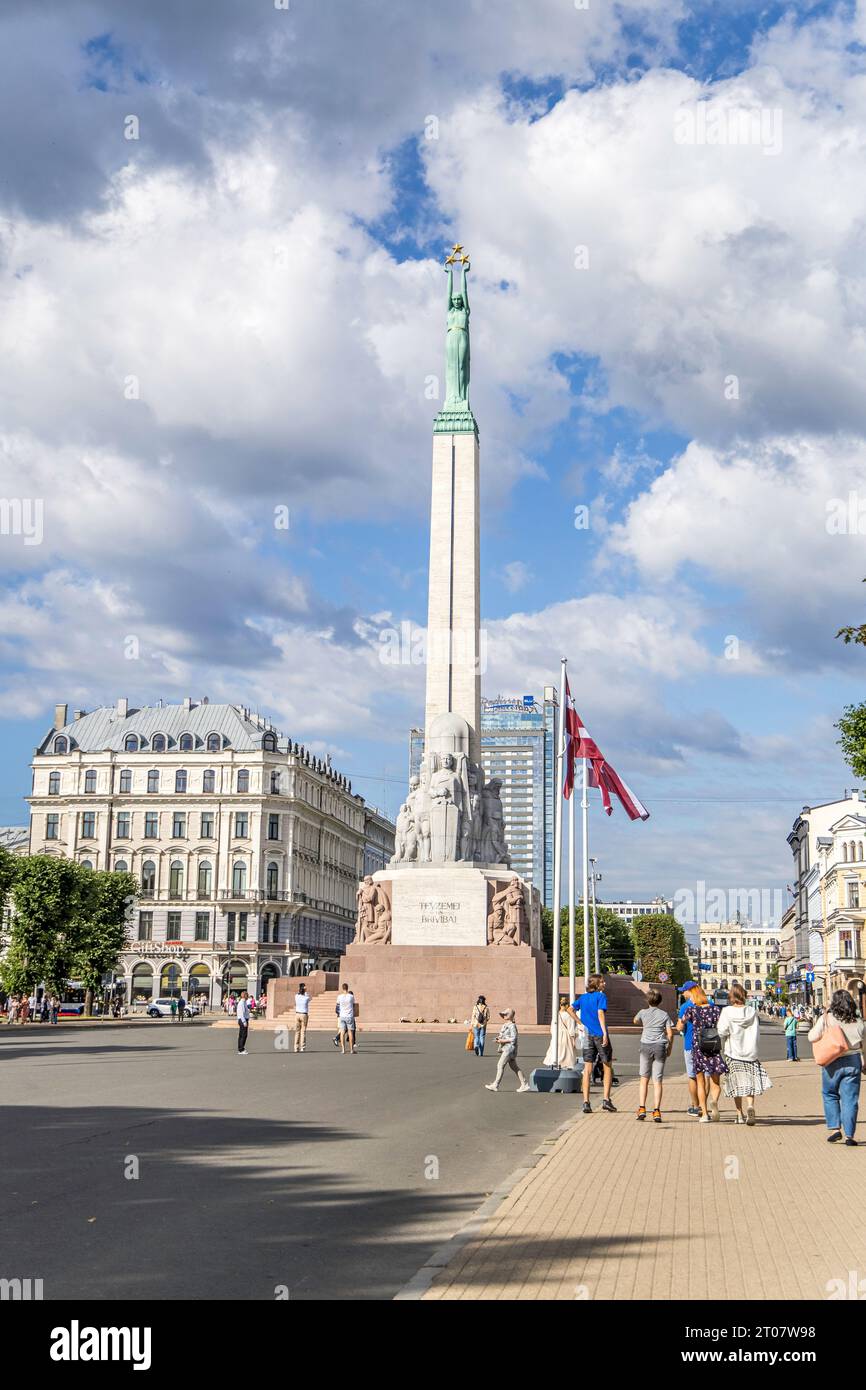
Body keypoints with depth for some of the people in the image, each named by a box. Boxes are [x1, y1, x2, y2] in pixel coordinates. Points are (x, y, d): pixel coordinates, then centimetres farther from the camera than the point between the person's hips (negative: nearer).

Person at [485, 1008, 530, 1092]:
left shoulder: (512, 1026, -13)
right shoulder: (505, 1025, 16)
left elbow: (513, 1039, -18)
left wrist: (502, 1041, -18)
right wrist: (498, 1039, 5)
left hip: (509, 1048, -10)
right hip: (505, 1048, 10)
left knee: (500, 1065, -9)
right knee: (514, 1067, 11)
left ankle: (495, 1085, -5)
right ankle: (524, 1084, 14)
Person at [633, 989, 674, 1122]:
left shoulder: (643, 1012, 4)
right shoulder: (664, 1014, 4)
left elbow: (635, 1021, 25)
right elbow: (670, 1033, 1)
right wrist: (669, 1048, 13)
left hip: (646, 1046, 0)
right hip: (660, 1046, 0)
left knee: (644, 1079, 10)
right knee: (657, 1081, 2)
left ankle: (642, 1108, 1)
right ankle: (656, 1110, -5)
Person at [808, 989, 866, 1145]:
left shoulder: (826, 1019, -8)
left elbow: (812, 1037, -12)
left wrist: (814, 1029, 8)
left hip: (832, 1063, -2)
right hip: (853, 1062, 2)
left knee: (829, 1095, 16)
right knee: (850, 1099, 4)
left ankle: (835, 1128, 7)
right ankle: (849, 1135, 3)